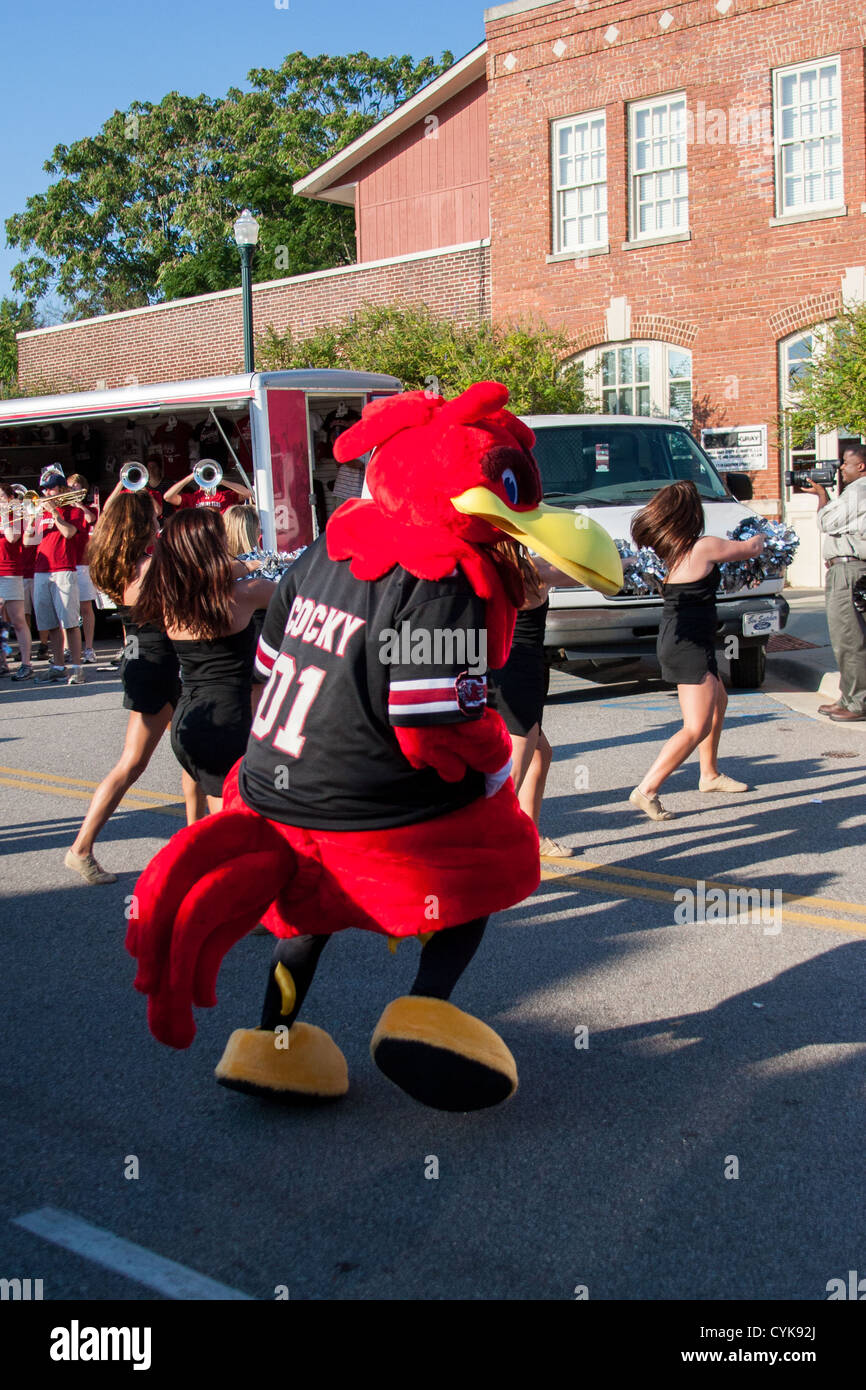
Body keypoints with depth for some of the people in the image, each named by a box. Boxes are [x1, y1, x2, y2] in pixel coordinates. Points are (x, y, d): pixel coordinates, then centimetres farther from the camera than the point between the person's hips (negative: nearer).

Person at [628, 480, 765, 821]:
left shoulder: (668, 549, 5)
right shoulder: (704, 547, -15)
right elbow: (752, 549, -1)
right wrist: (760, 537, 23)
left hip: (674, 637, 9)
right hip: (689, 645, -9)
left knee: (718, 702, 27)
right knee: (697, 727, -10)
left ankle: (710, 774, 38)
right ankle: (646, 790, -17)